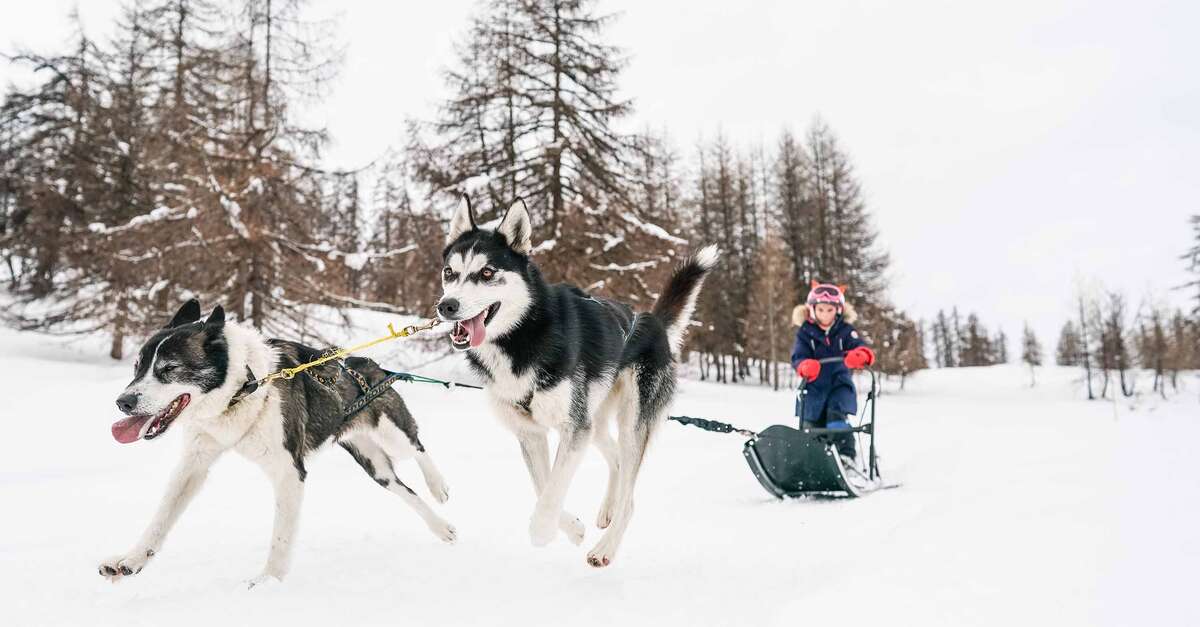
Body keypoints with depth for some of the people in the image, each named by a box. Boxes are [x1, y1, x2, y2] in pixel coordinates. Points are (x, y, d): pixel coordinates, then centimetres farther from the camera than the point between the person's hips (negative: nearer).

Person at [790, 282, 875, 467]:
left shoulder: (846, 330, -1)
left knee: (836, 416, -24)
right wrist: (805, 366, -37)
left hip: (840, 384, -1)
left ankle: (845, 455, -24)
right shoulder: (805, 332, -1)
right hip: (814, 387, 1)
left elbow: (860, 346, -16)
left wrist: (860, 355, -42)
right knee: (811, 425, 5)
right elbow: (798, 357, -12)